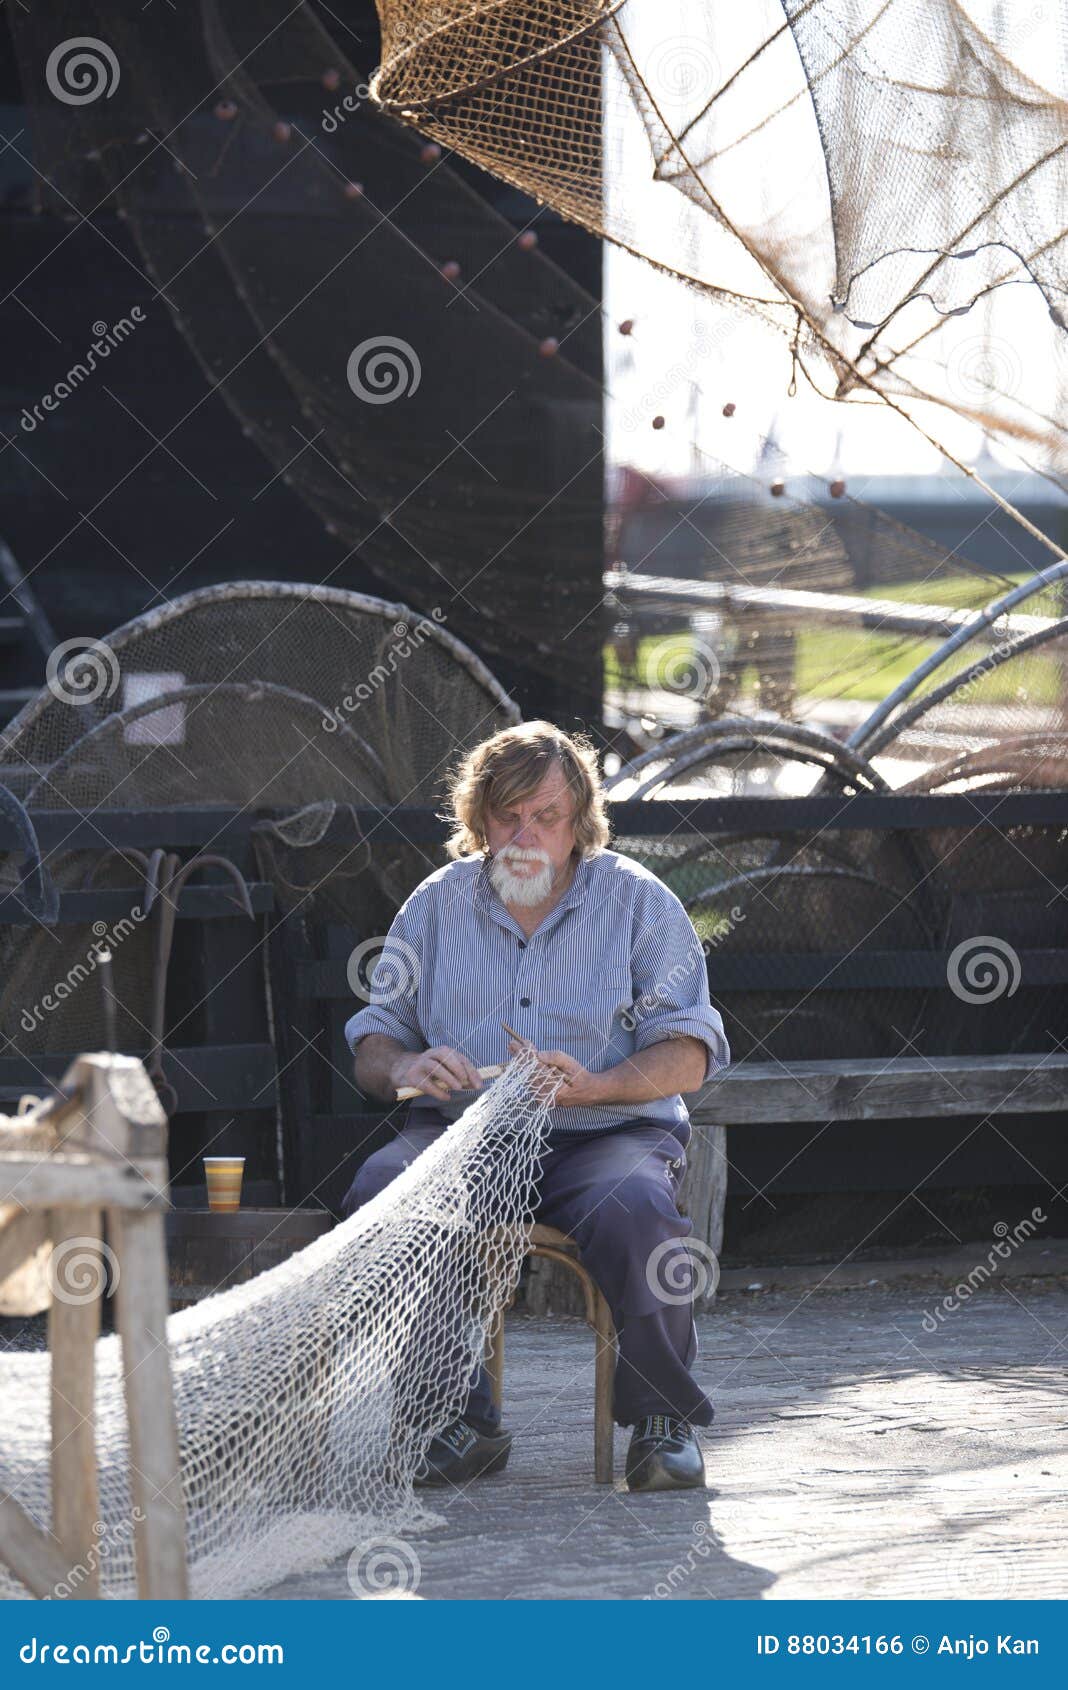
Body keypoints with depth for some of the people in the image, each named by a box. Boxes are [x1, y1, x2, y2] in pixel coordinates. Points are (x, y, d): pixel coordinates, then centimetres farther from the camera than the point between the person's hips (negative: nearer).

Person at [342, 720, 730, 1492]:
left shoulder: (636, 900, 6)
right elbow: (372, 1047, 14)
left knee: (635, 1212, -37)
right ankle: (463, 1423, -17)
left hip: (608, 1133, -2)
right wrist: (404, 1067, -11)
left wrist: (591, 1085, -20)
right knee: (380, 1193, -30)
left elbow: (687, 1057, -1)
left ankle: (665, 1417, -12)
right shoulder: (439, 904, 13)